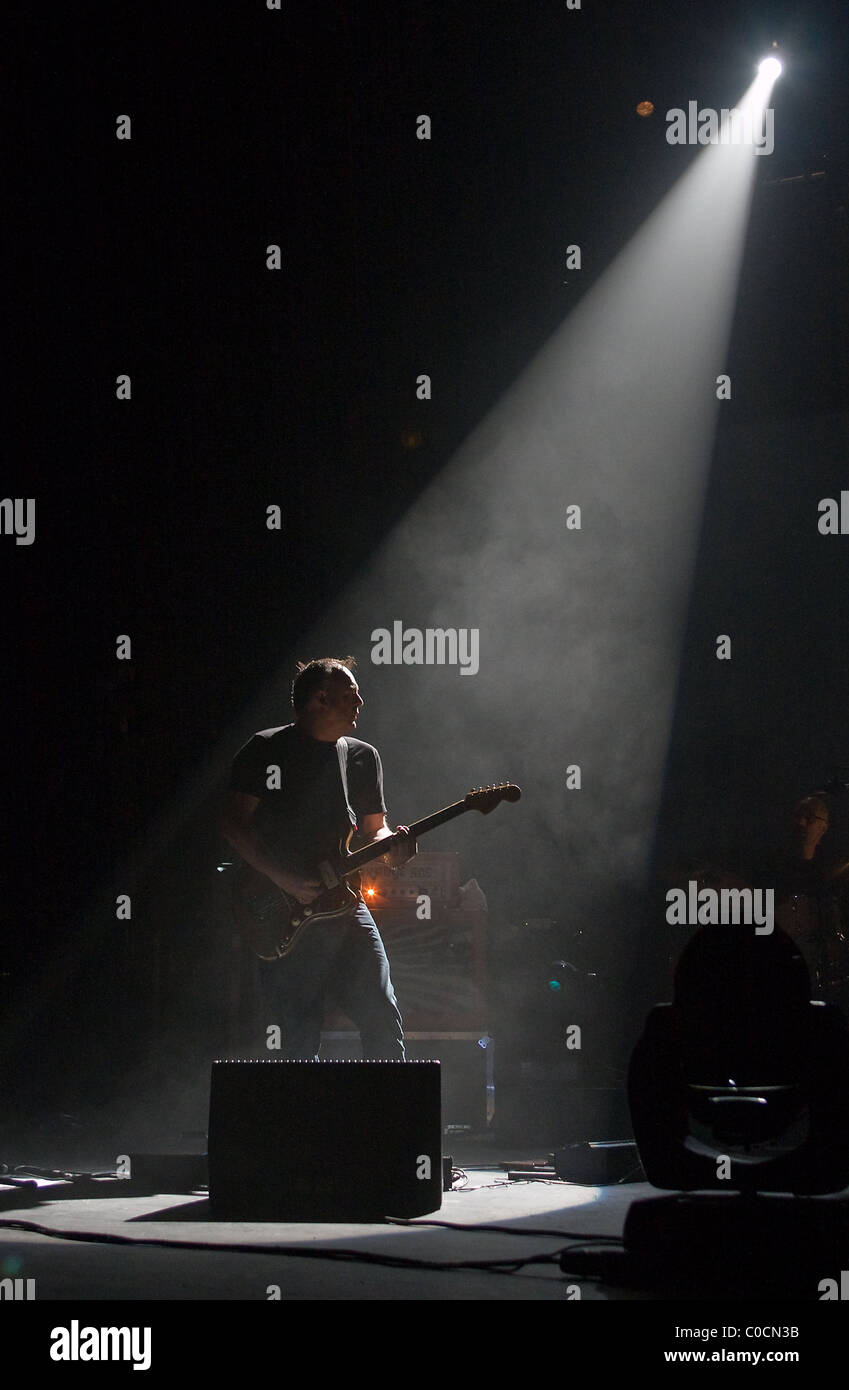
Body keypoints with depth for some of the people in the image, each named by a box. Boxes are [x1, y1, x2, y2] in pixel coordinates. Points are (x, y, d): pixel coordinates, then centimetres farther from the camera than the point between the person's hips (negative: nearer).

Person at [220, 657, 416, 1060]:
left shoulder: (363, 757, 16)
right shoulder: (267, 750, 0)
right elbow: (233, 823, -3)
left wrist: (391, 848, -6)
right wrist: (285, 880, -13)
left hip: (345, 904, 4)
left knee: (383, 1020, -5)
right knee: (300, 1042, -4)